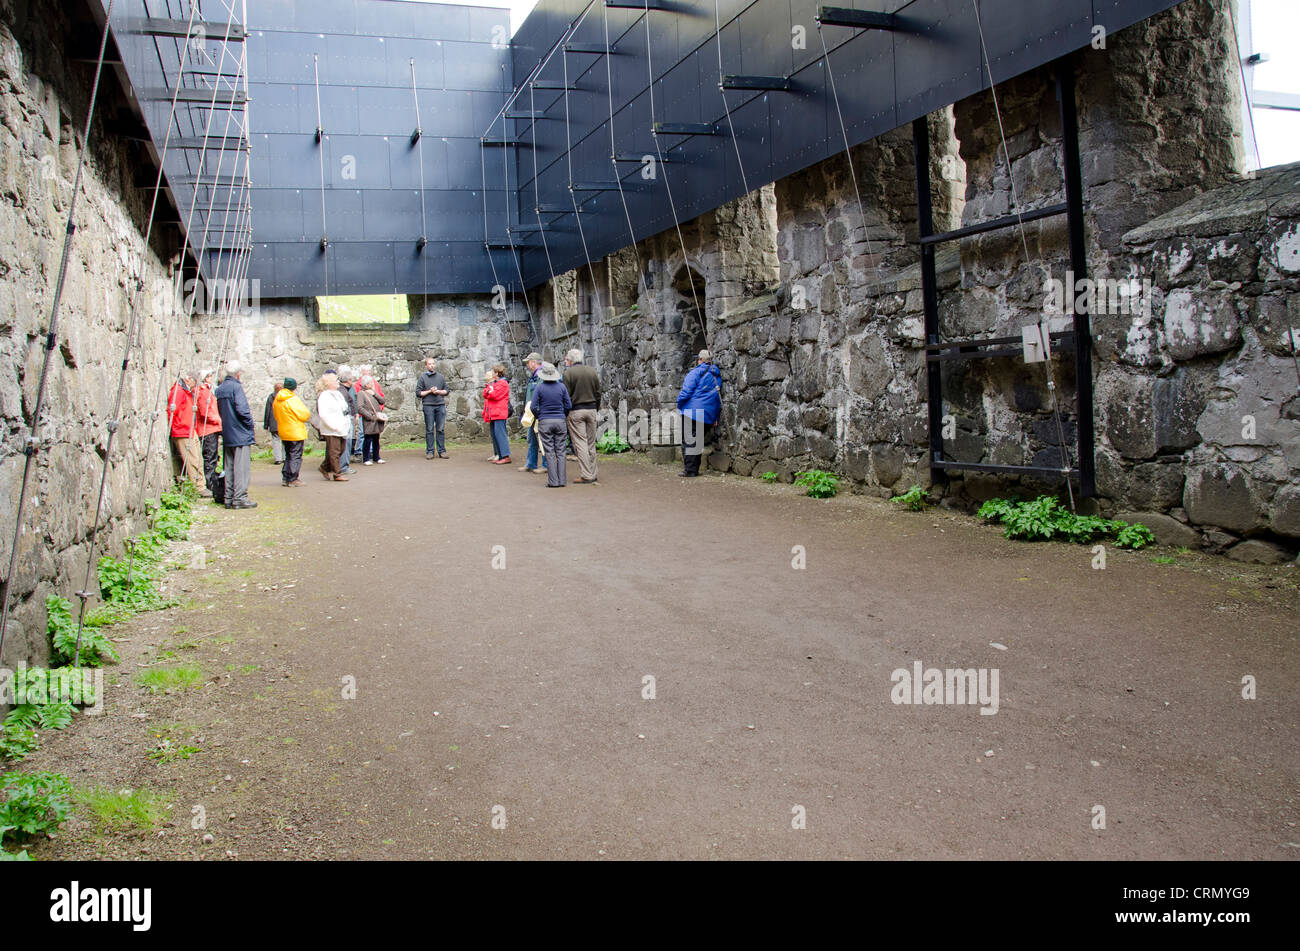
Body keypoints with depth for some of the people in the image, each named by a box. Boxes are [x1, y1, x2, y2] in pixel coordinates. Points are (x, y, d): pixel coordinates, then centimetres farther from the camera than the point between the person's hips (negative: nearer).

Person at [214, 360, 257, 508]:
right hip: (241, 434, -8)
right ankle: (240, 498, -11)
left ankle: (229, 498, 13)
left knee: (229, 467, 10)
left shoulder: (220, 389, 13)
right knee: (242, 466, -7)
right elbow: (242, 409, -19)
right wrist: (250, 424, -7)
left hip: (227, 434, 8)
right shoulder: (236, 386, -11)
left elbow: (220, 411, 16)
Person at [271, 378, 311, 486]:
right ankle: (293, 479, -2)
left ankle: (286, 477, 16)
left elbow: (276, 415, 17)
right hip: (296, 433, -8)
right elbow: (305, 415, -15)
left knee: (288, 455, 17)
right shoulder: (293, 399, -17)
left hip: (283, 432, 8)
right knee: (296, 456, -1)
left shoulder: (277, 399, 7)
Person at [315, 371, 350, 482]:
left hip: (341, 429, 9)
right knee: (334, 451, -1)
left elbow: (344, 409, 24)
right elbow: (323, 415, -20)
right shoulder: (324, 396, -13)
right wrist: (335, 427, -22)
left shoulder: (338, 393, 15)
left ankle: (326, 467, 27)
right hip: (331, 431, -9)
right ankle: (337, 474, 6)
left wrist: (347, 425, 15)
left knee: (341, 449, 13)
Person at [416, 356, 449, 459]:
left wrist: (439, 391, -4)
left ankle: (442, 451, 5)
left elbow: (446, 391, 14)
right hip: (428, 405, -2)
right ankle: (430, 451, 3)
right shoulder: (422, 377, 6)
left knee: (440, 429, 2)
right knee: (429, 430, -1)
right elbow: (418, 393, 3)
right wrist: (429, 391, -7)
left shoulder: (441, 377, 14)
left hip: (440, 405, 2)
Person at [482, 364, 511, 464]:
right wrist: (487, 388, -1)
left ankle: (506, 456, -14)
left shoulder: (503, 384, -8)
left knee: (500, 434, -12)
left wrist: (487, 392, 2)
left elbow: (494, 395, -17)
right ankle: (498, 456, 13)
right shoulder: (494, 383, 23)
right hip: (493, 413, 10)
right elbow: (485, 395, 19)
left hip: (499, 414, -10)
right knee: (494, 434, 9)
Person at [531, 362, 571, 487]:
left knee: (549, 453, 1)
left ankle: (553, 481, -1)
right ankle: (561, 480, 5)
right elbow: (568, 405, 0)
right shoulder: (561, 386, -1)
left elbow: (534, 407, -7)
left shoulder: (539, 387, -6)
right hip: (560, 421, 2)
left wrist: (539, 417, 10)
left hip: (545, 422, -2)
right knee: (560, 452, 6)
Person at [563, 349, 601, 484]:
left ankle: (585, 475, -8)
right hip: (591, 409, 5)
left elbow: (566, 396, -9)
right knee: (591, 443, 11)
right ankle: (592, 474, 15)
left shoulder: (568, 373, -7)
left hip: (575, 411, -5)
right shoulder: (592, 371, 9)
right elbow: (598, 393, 12)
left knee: (580, 443, -4)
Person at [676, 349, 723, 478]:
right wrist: (716, 417, 21)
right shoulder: (717, 376, 15)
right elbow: (719, 397, 18)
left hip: (692, 413, -7)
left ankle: (689, 471, -5)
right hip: (708, 416, 7)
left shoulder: (696, 373, -8)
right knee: (699, 442, 14)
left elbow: (686, 392, -13)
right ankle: (695, 470, 16)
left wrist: (679, 405, 5)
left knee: (688, 442, -2)